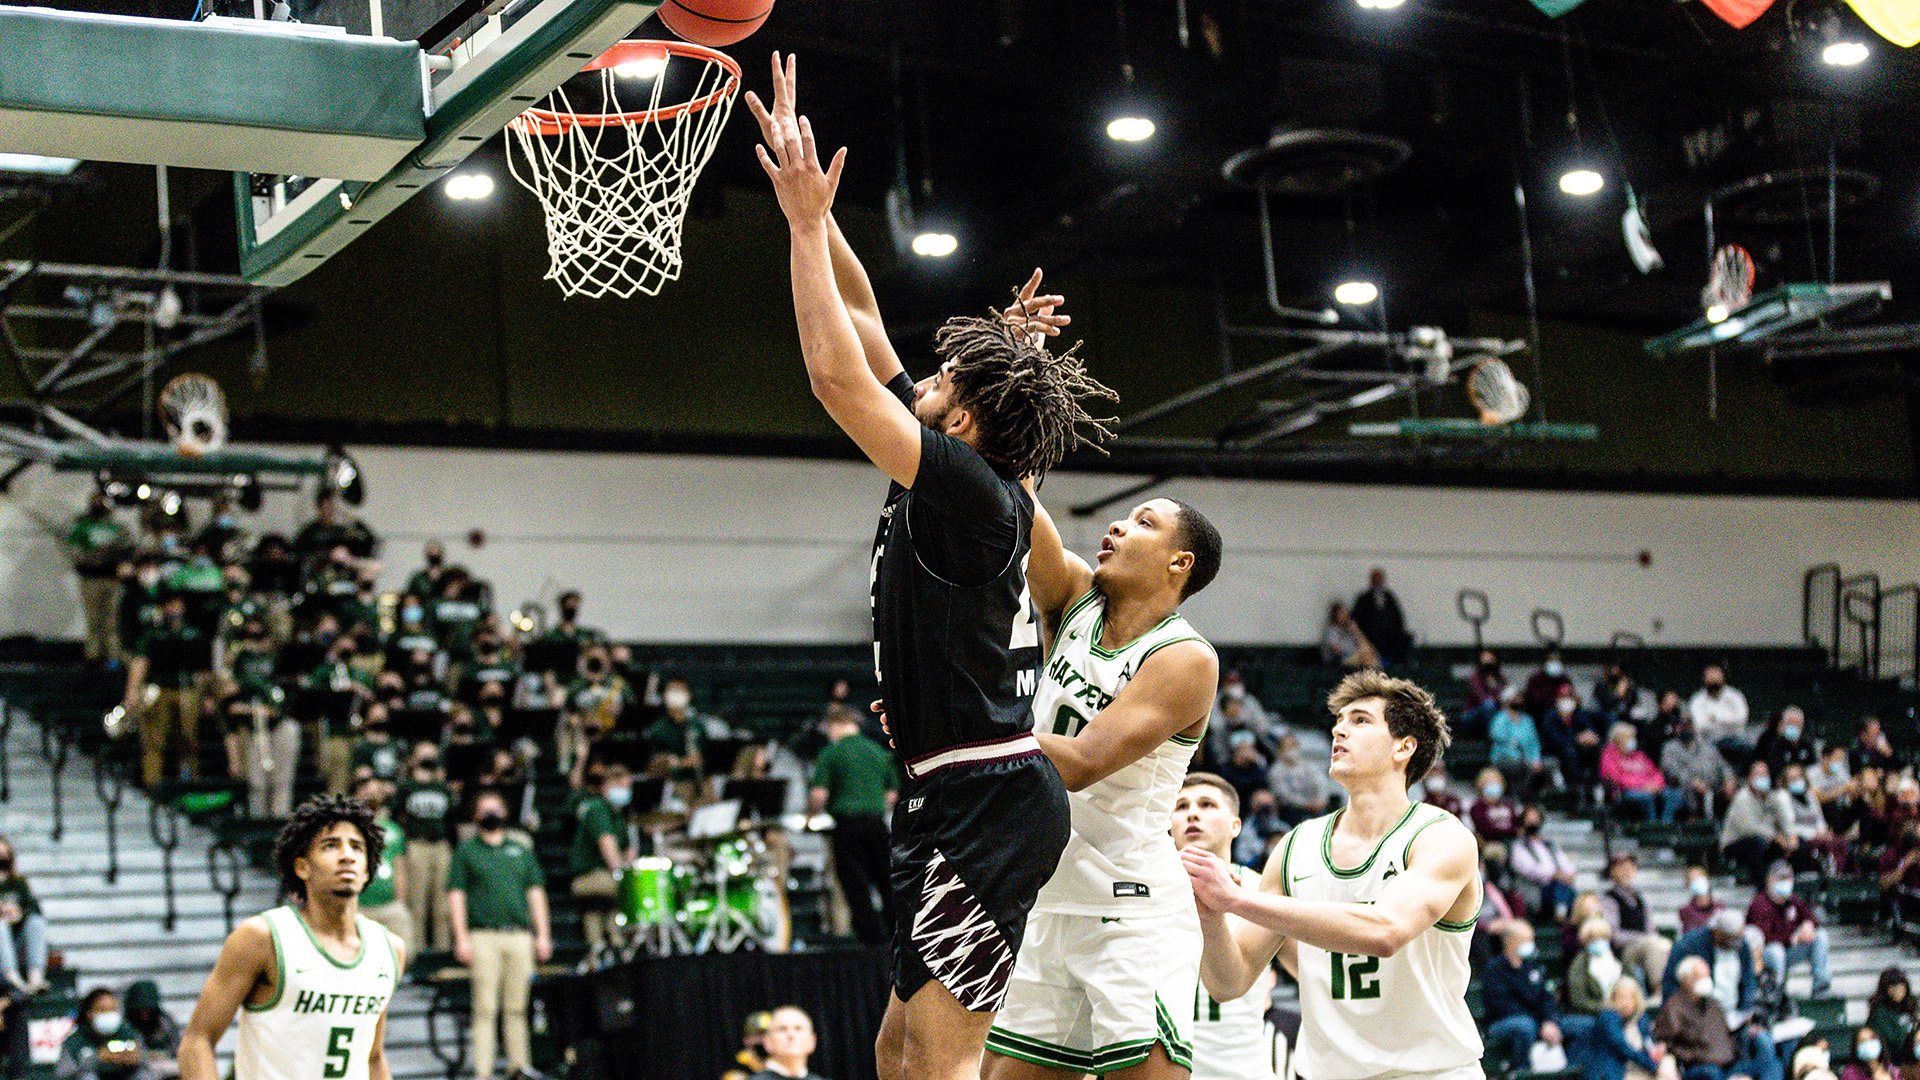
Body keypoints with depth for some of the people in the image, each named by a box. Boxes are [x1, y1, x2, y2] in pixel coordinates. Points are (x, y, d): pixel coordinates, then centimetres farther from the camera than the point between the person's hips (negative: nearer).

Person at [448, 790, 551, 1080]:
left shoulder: (521, 851, 19)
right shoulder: (466, 850, 9)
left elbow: (536, 893, 18)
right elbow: (456, 895, 3)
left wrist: (542, 934, 10)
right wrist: (461, 937, -7)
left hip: (520, 934, 3)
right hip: (483, 936, -3)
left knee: (517, 1007, 3)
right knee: (485, 1007, -7)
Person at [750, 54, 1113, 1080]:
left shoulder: (970, 490, -12)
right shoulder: (951, 478, 12)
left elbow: (838, 374, -20)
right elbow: (861, 325, 17)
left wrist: (809, 221, -13)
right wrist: (808, 206, 15)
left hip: (991, 799, -10)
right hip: (963, 800, 10)